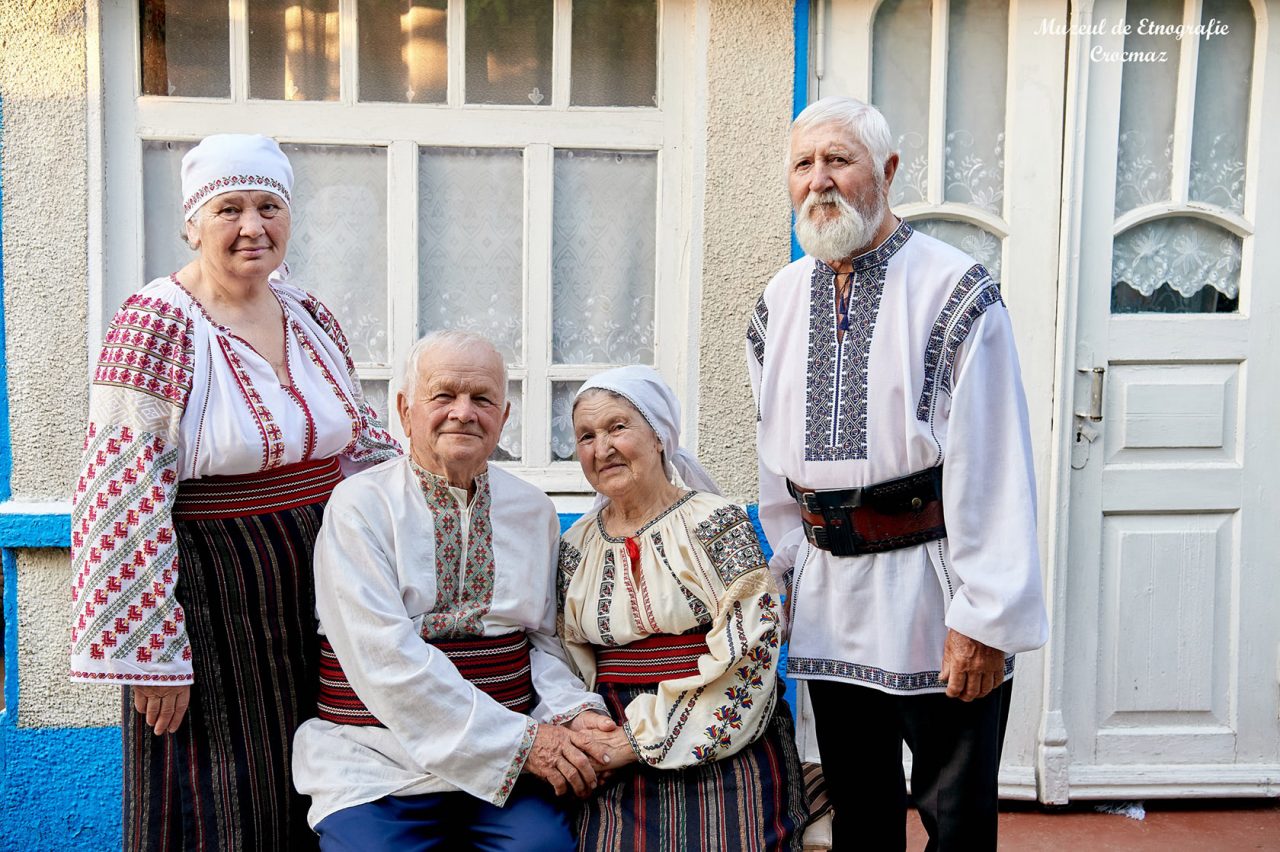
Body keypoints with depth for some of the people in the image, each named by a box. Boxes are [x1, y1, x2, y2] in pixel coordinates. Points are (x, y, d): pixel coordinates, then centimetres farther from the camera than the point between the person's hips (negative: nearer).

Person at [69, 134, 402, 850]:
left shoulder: (313, 320, 7)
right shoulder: (157, 326, -12)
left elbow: (357, 444, 19)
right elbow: (125, 504, -16)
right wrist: (152, 655, -17)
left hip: (314, 592, 6)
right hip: (209, 596, -6)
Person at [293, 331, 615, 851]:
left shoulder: (534, 511, 11)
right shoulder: (359, 506, -4)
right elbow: (386, 659, -14)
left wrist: (576, 711, -9)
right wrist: (520, 739, -17)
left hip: (508, 762, 2)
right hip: (379, 766, -2)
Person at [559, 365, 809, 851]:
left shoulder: (716, 523, -8)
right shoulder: (576, 546, 8)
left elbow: (750, 647, -14)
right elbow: (571, 660, 13)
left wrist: (647, 736, -14)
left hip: (720, 754, -4)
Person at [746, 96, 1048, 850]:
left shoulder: (954, 291, -11)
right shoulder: (780, 302, 8)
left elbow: (993, 471, -15)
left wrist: (984, 617, -17)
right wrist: (788, 573, 16)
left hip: (931, 590, -5)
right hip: (830, 595, 5)